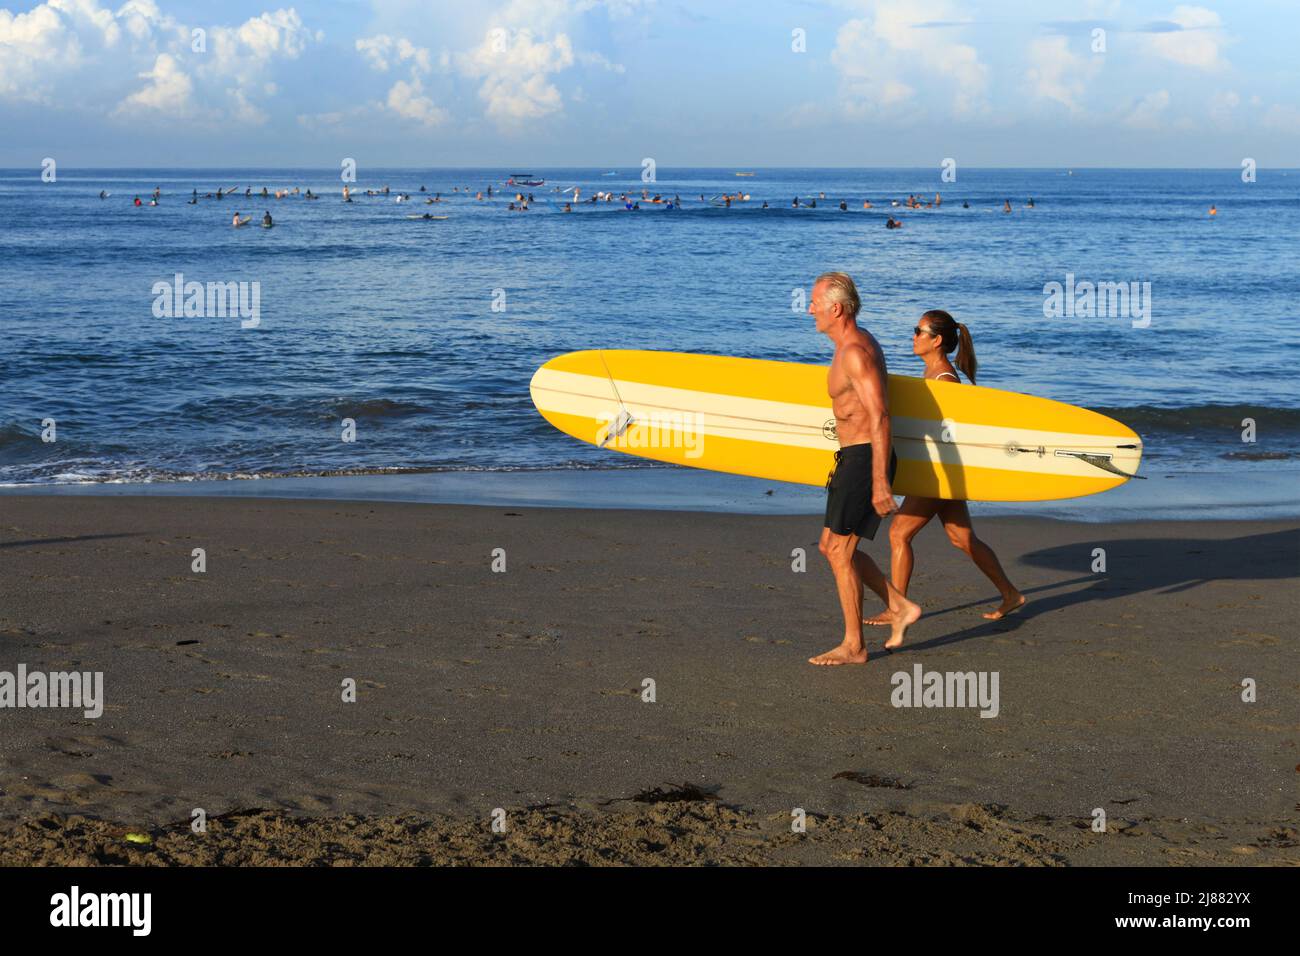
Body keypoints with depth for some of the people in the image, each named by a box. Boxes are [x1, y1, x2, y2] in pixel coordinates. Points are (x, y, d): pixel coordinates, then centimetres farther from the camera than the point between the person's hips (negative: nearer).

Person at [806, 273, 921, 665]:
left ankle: (853, 647, 4)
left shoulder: (856, 352, -19)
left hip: (864, 460, -10)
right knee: (831, 546, 13)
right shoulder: (856, 343, 14)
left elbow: (879, 418, -23)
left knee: (838, 551, -4)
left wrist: (880, 483, -25)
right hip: (855, 458, 10)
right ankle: (901, 608, 16)